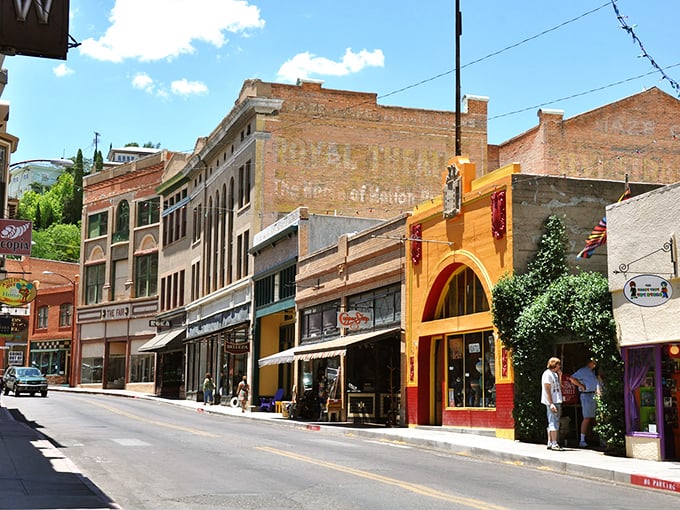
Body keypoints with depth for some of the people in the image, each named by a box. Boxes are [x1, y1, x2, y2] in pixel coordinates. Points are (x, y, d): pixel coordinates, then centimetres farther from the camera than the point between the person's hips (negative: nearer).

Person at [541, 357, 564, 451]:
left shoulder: (555, 374, 18)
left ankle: (550, 443, 15)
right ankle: (554, 443, -11)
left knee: (552, 423, 11)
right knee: (554, 423, -11)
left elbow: (559, 386, 19)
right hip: (552, 402, -10)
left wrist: (560, 376, 10)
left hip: (557, 401, 10)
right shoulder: (547, 374, -10)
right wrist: (551, 403, -21)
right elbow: (547, 390, -16)